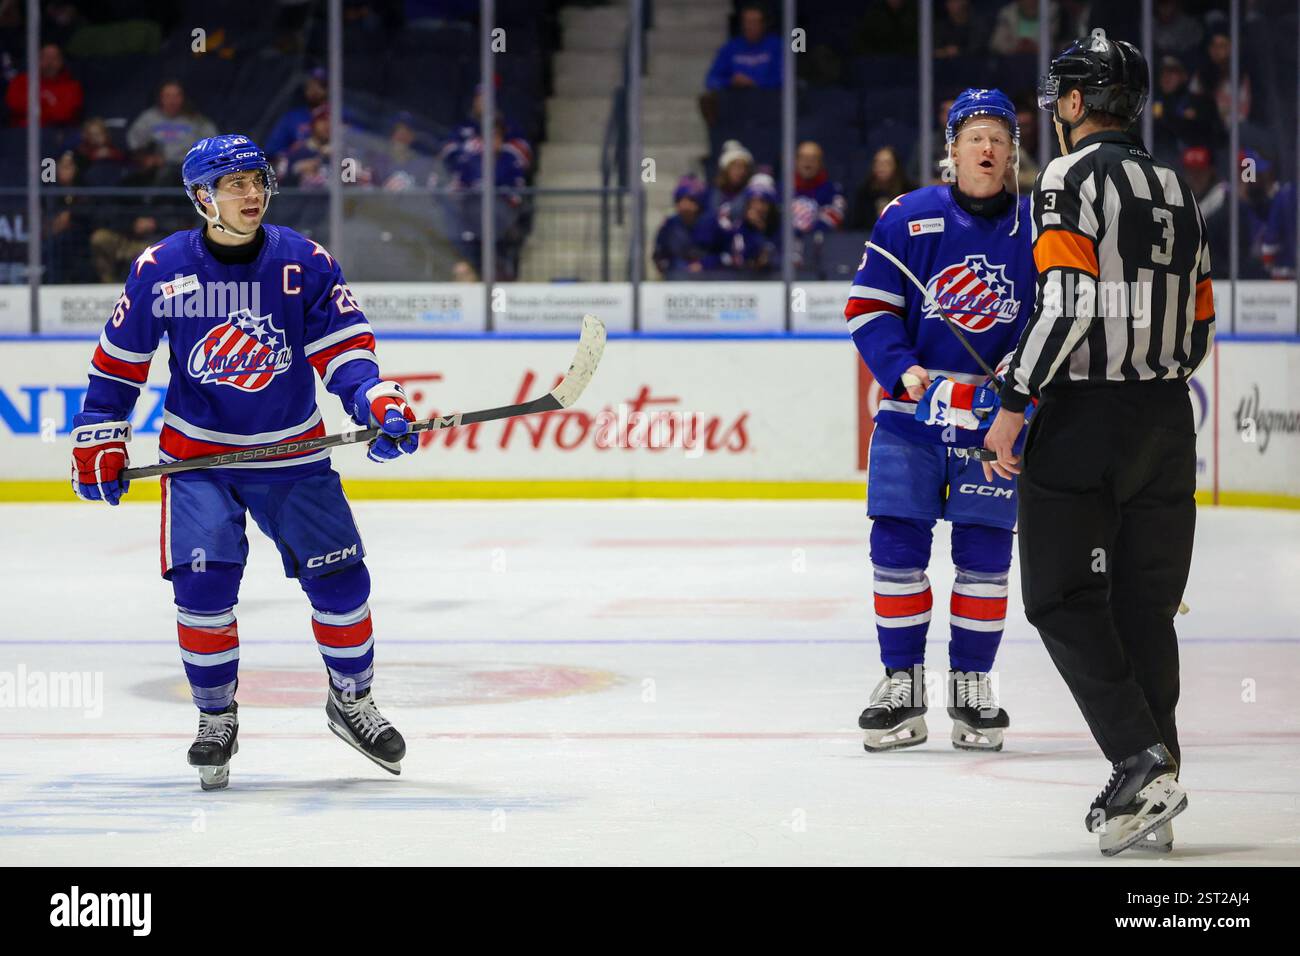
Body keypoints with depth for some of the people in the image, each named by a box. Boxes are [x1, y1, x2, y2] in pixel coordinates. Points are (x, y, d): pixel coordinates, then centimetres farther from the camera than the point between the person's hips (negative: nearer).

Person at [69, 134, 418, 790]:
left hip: (291, 454, 1)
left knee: (339, 578, -3)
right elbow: (118, 361, 3)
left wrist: (379, 405, -25)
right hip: (198, 456, -1)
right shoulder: (160, 270, -7)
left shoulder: (306, 263, -7)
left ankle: (351, 698, 21)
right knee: (203, 582, -15)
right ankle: (216, 718, 4)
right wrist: (99, 444, 1)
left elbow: (343, 349, -7)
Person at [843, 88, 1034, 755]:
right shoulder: (907, 219, -2)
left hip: (993, 417, 0)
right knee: (897, 544, -3)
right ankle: (902, 686, 6)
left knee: (984, 551, 0)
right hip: (911, 412, 0)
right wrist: (906, 372, -14)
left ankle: (972, 684, 12)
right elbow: (867, 308, -1)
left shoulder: (1034, 231, 0)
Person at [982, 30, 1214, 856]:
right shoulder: (1178, 192, 15)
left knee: (1063, 599, -1)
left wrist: (1016, 404, -16)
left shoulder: (1074, 176, -8)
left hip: (1083, 420, -7)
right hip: (1167, 428, 7)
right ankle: (1152, 806, 9)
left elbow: (1069, 299, -19)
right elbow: (1201, 326, 16)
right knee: (1146, 603, 9)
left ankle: (1142, 762, -15)